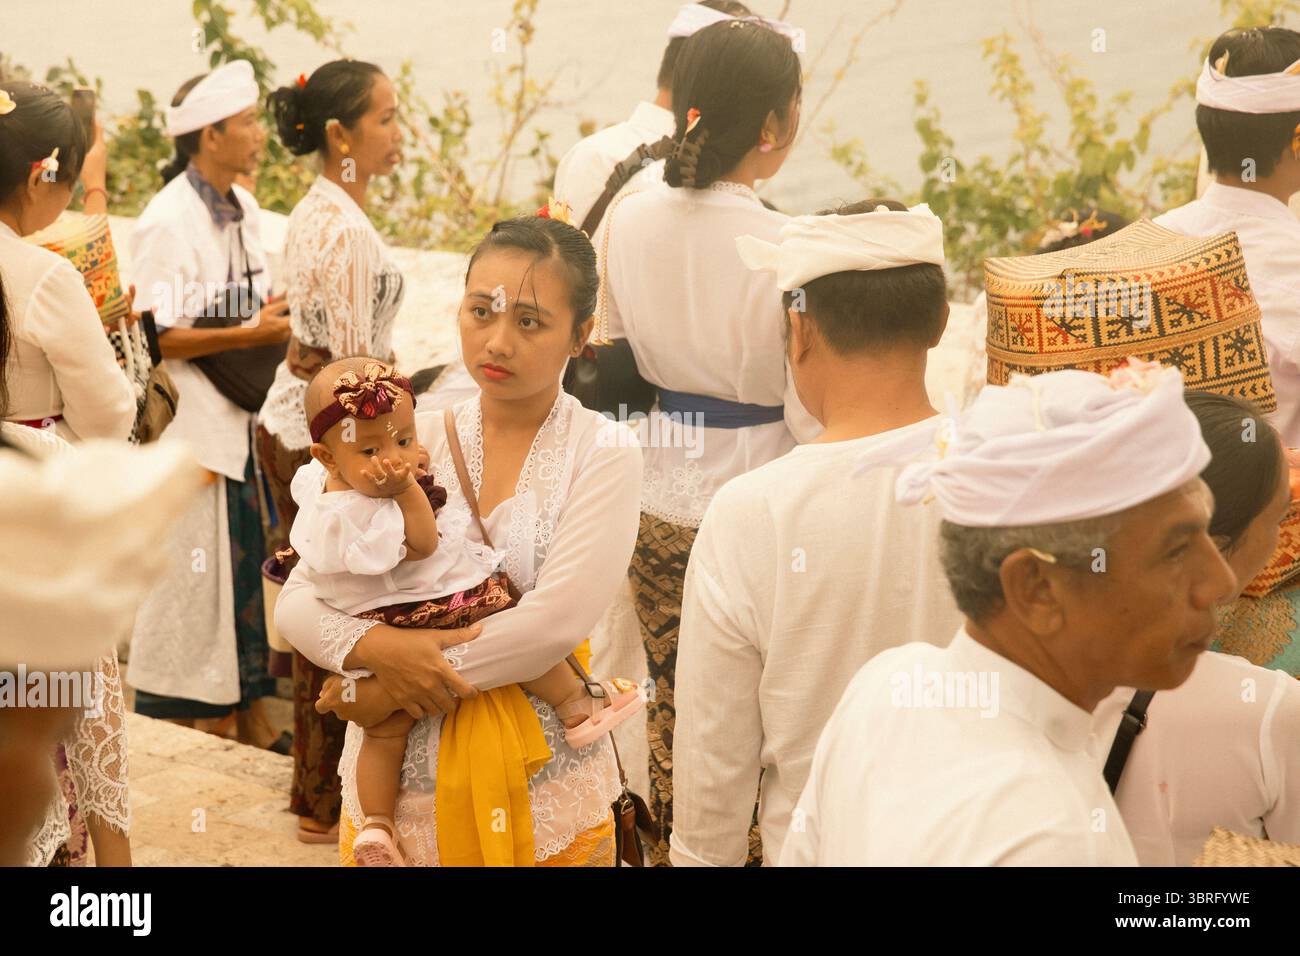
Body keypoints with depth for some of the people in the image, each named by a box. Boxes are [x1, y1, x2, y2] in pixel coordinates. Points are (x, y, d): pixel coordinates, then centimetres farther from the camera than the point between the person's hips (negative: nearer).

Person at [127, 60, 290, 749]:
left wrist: (281, 315, 2)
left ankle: (250, 718, 24)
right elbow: (159, 337, -19)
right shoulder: (167, 222, -16)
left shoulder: (242, 209, 10)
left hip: (237, 420, 8)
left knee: (243, 569, 13)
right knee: (191, 577, -1)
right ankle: (179, 728, 12)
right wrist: (252, 335, -21)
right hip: (190, 425, -8)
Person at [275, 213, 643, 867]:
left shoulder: (603, 455, -7)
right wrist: (376, 647, -21)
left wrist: (397, 690, -16)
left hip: (541, 800, -2)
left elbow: (557, 620, -19)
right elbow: (296, 604, -1)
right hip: (394, 787, 2)